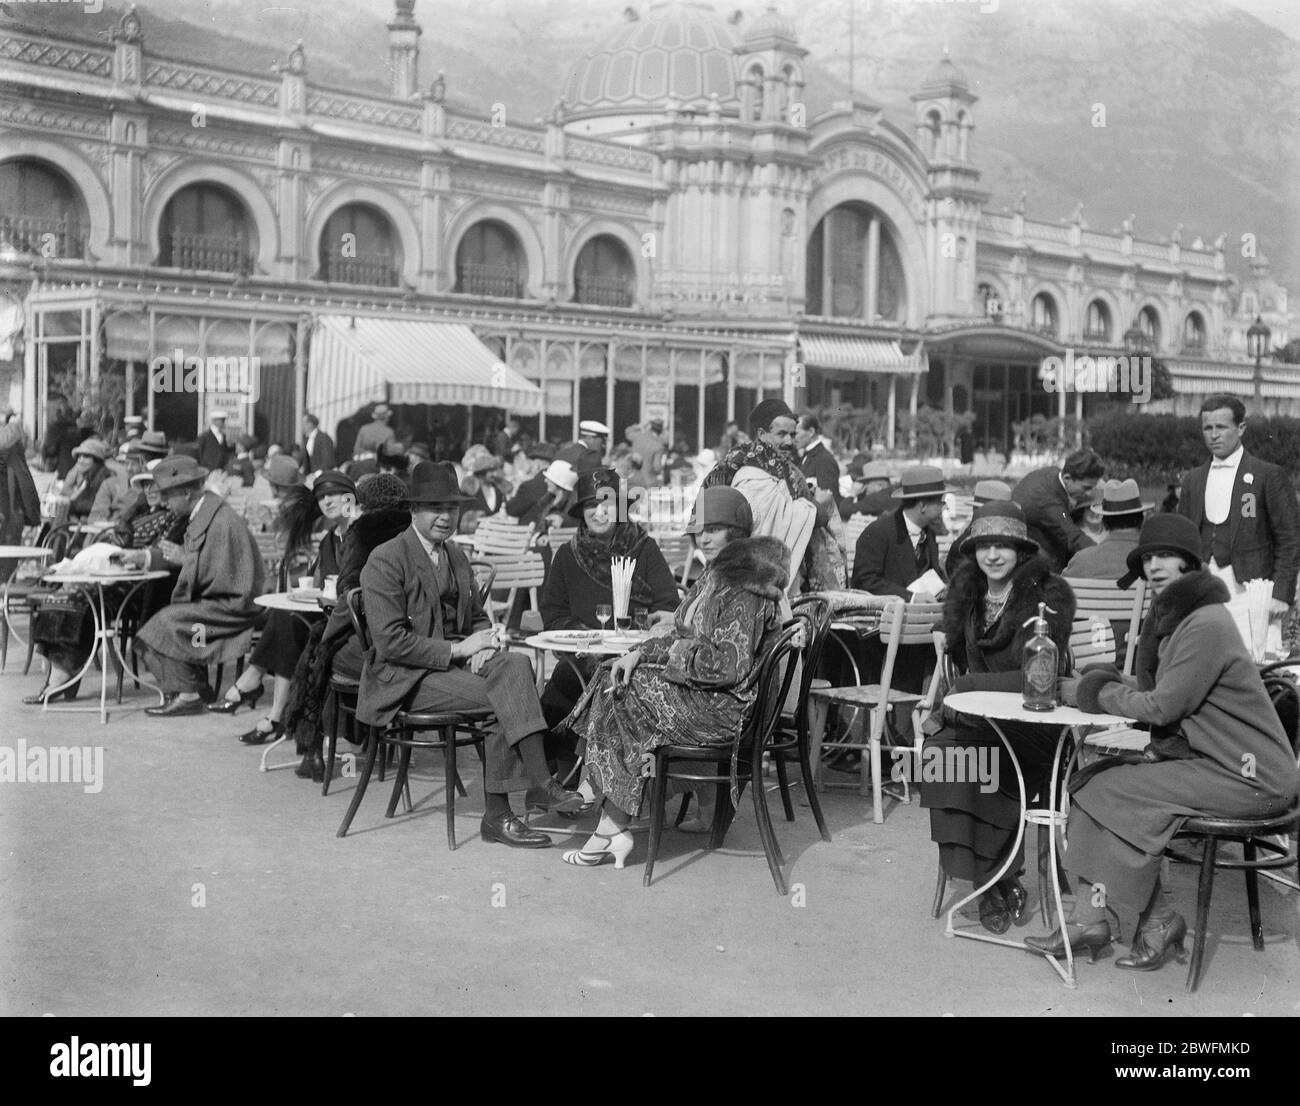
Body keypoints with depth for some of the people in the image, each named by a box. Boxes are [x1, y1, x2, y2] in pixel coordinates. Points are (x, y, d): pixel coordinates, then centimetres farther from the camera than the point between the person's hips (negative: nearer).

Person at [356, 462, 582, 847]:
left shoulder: (456, 556, 17)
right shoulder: (385, 562, -8)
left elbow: (477, 617, 22)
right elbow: (391, 642, -15)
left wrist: (483, 644, -3)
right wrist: (456, 650, -19)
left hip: (456, 657, 7)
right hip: (406, 676, -7)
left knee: (515, 663, -24)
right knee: (502, 698, -28)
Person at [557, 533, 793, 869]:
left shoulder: (745, 602, -20)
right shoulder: (715, 582, 10)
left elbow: (728, 665, -26)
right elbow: (681, 635, 16)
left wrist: (680, 653, -12)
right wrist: (639, 654, 2)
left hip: (720, 710, -10)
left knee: (622, 698, -10)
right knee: (611, 680, 1)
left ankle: (611, 830, -2)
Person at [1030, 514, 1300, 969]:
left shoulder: (1206, 625, -19)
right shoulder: (1171, 617, 12)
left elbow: (1162, 707, -19)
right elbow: (1152, 689, 12)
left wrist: (1098, 694, -6)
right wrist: (1089, 687, -5)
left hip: (1250, 777, -10)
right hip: (1204, 757, 10)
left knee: (1114, 791, -16)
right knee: (1089, 779, -1)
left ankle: (1158, 920, 0)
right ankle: (1088, 918, -5)